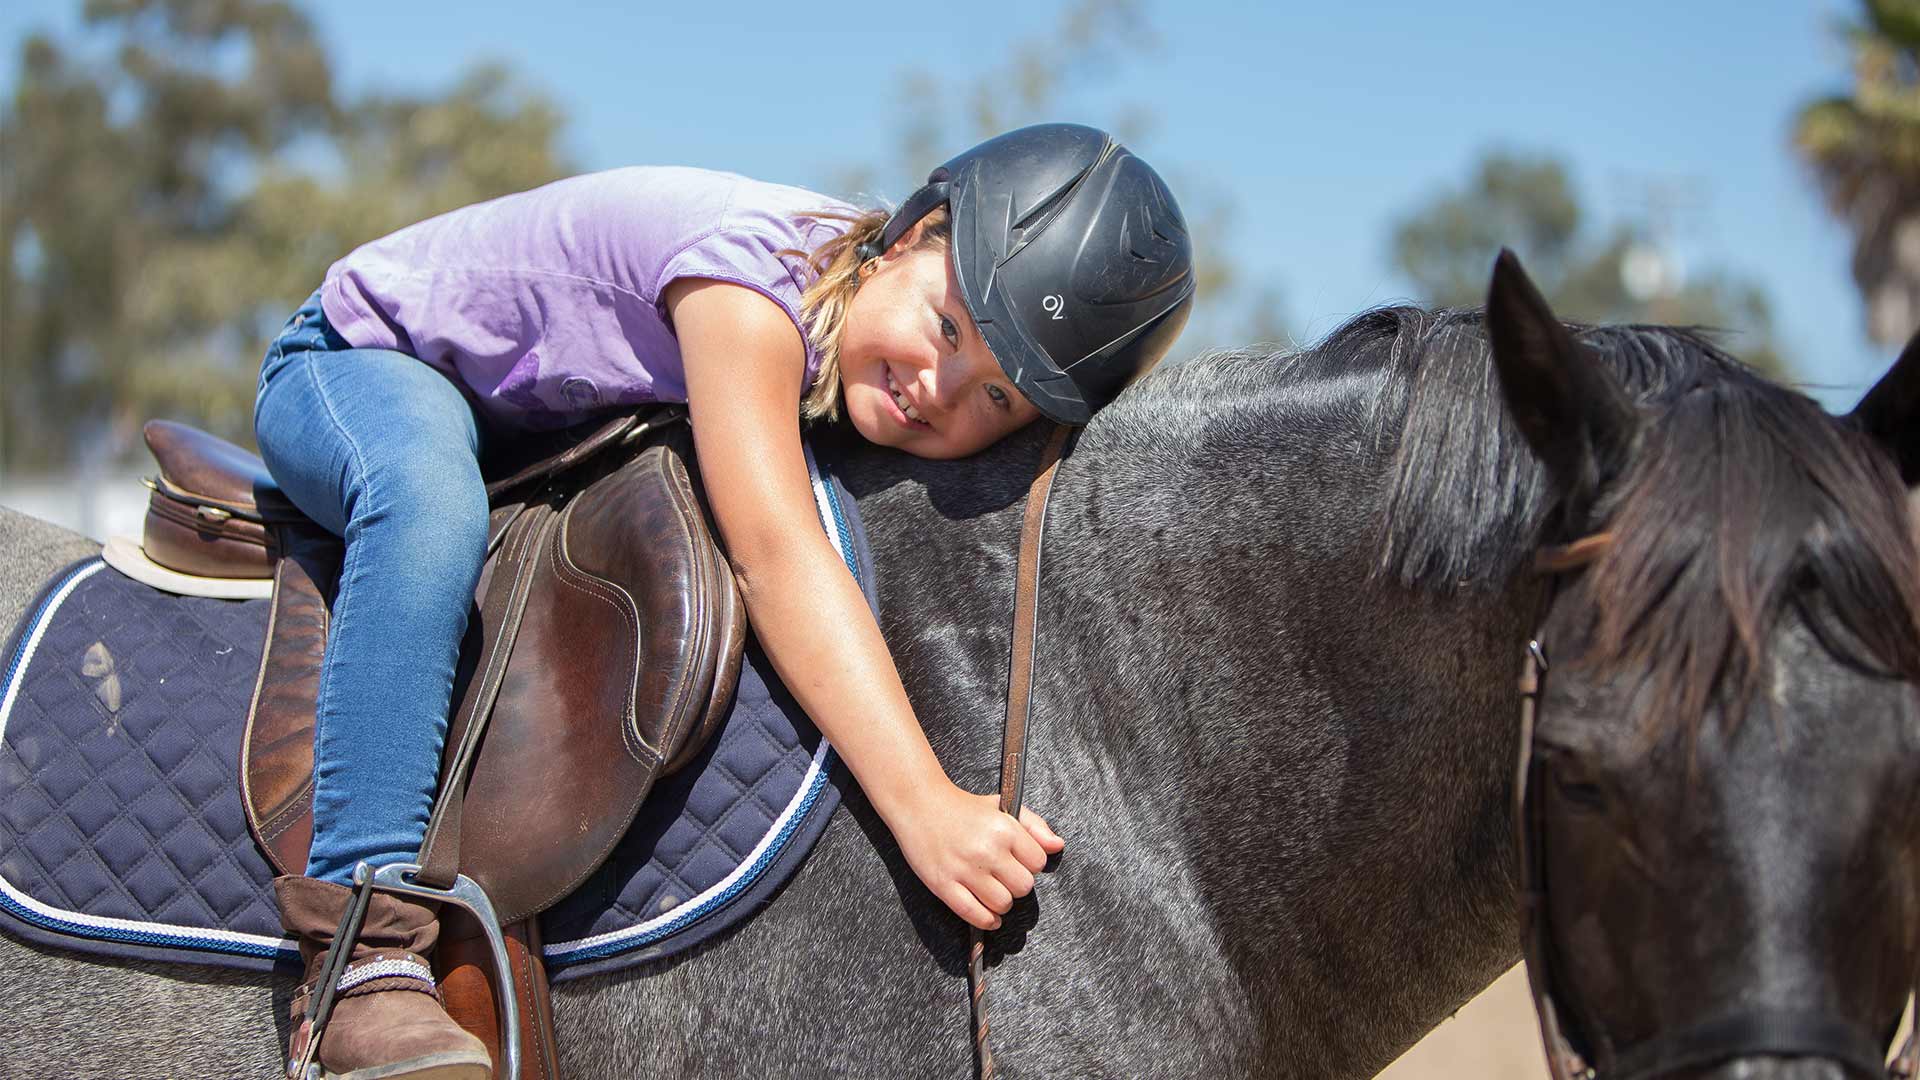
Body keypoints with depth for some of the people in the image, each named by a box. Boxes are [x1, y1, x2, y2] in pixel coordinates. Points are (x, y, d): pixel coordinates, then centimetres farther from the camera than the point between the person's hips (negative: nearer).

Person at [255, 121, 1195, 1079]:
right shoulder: (756, 266, -38)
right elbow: (773, 553, -47)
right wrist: (922, 806, -54)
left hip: (536, 440, 8)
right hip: (360, 363, -8)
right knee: (432, 497, -38)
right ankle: (363, 960, -43)